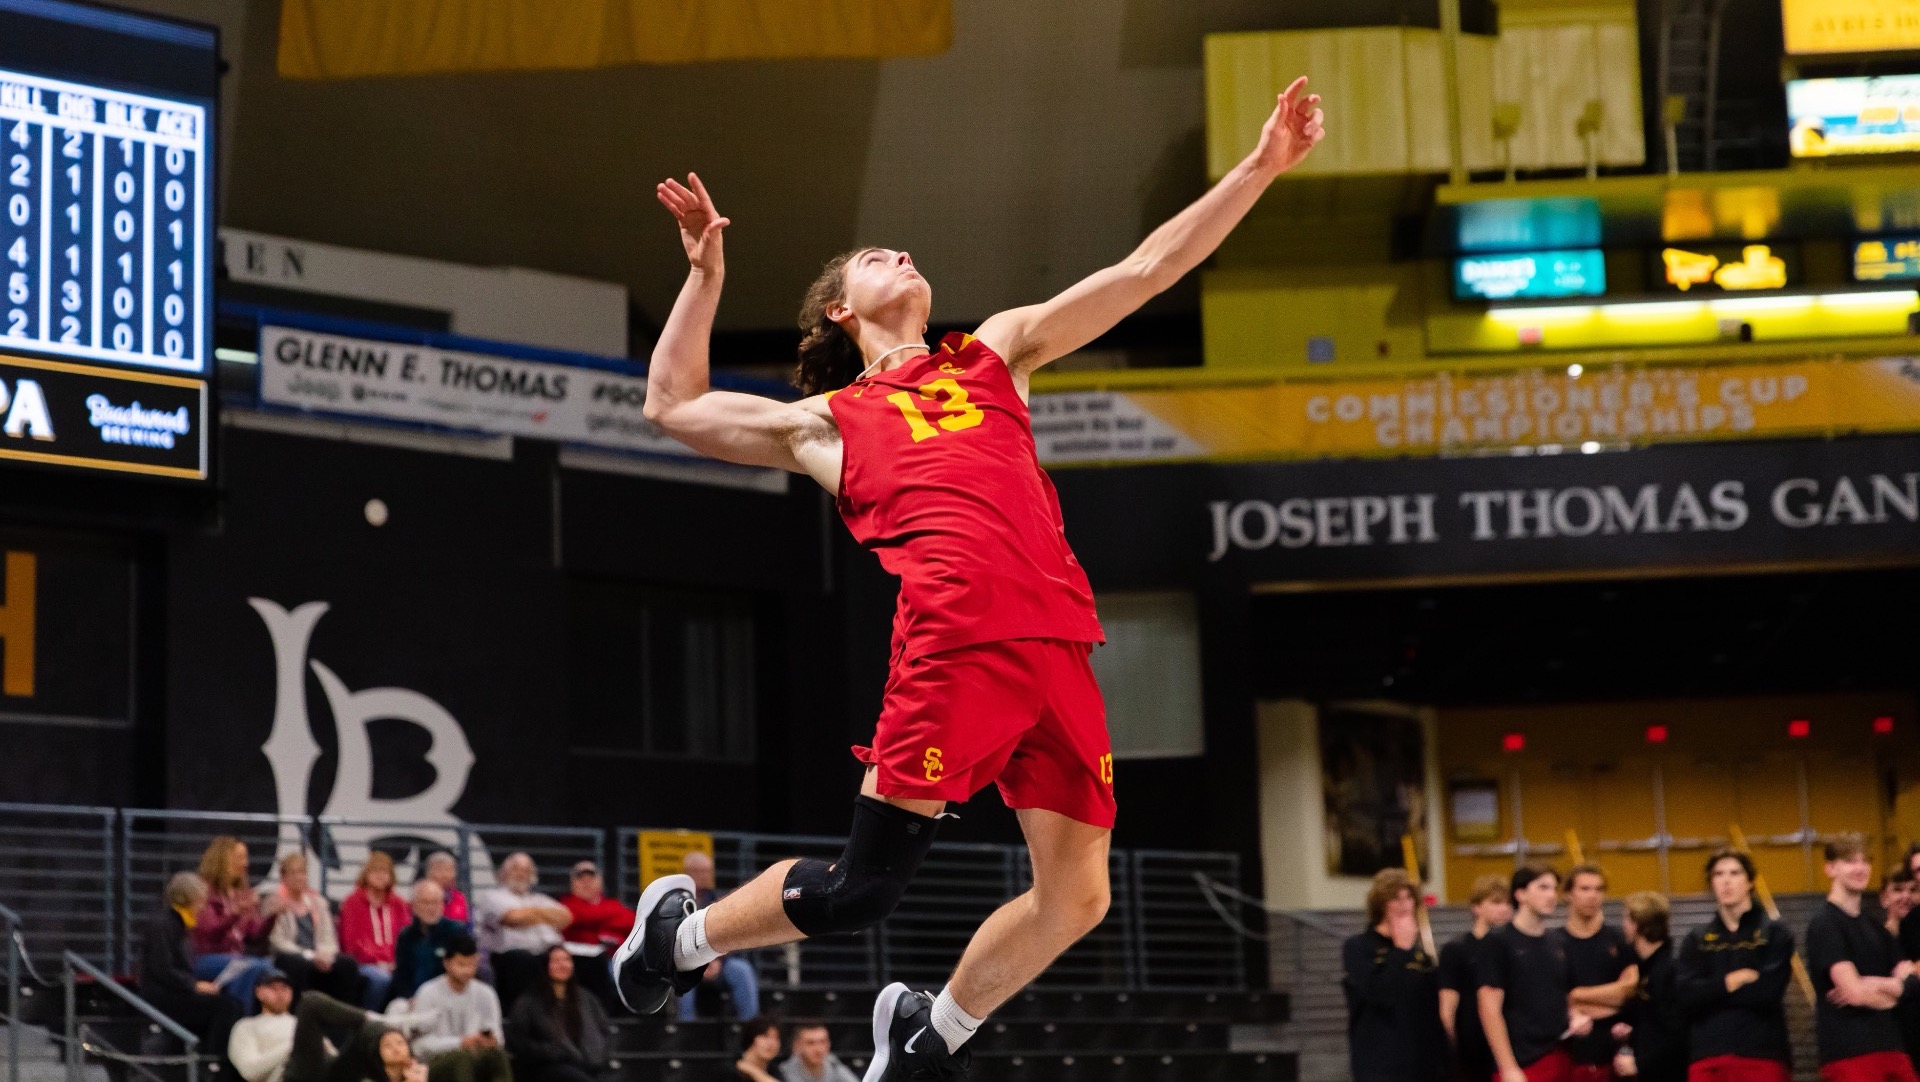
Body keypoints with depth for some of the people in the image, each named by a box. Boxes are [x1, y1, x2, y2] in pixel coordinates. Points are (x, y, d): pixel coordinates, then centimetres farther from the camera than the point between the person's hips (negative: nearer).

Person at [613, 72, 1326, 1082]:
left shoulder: (995, 352, 28)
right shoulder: (829, 423, 21)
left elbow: (1147, 268, 25)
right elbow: (673, 405, 26)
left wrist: (1260, 166, 20)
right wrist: (706, 271, 23)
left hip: (1057, 647, 4)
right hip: (953, 642, -4)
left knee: (1076, 896, 2)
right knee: (858, 890, -4)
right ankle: (682, 930, 22)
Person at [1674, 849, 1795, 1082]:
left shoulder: (1774, 933, 7)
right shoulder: (1696, 940, 14)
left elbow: (1768, 992, -9)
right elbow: (1685, 997, -1)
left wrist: (1710, 992, -4)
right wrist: (1731, 981, -9)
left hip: (1762, 1056, -2)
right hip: (1707, 1060, 2)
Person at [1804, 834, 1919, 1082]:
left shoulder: (1874, 925, 19)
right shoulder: (1824, 924, -7)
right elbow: (1854, 992, -16)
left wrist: (1874, 986, -13)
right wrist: (1891, 991, 3)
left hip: (1891, 1049, 8)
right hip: (1849, 1054, -8)